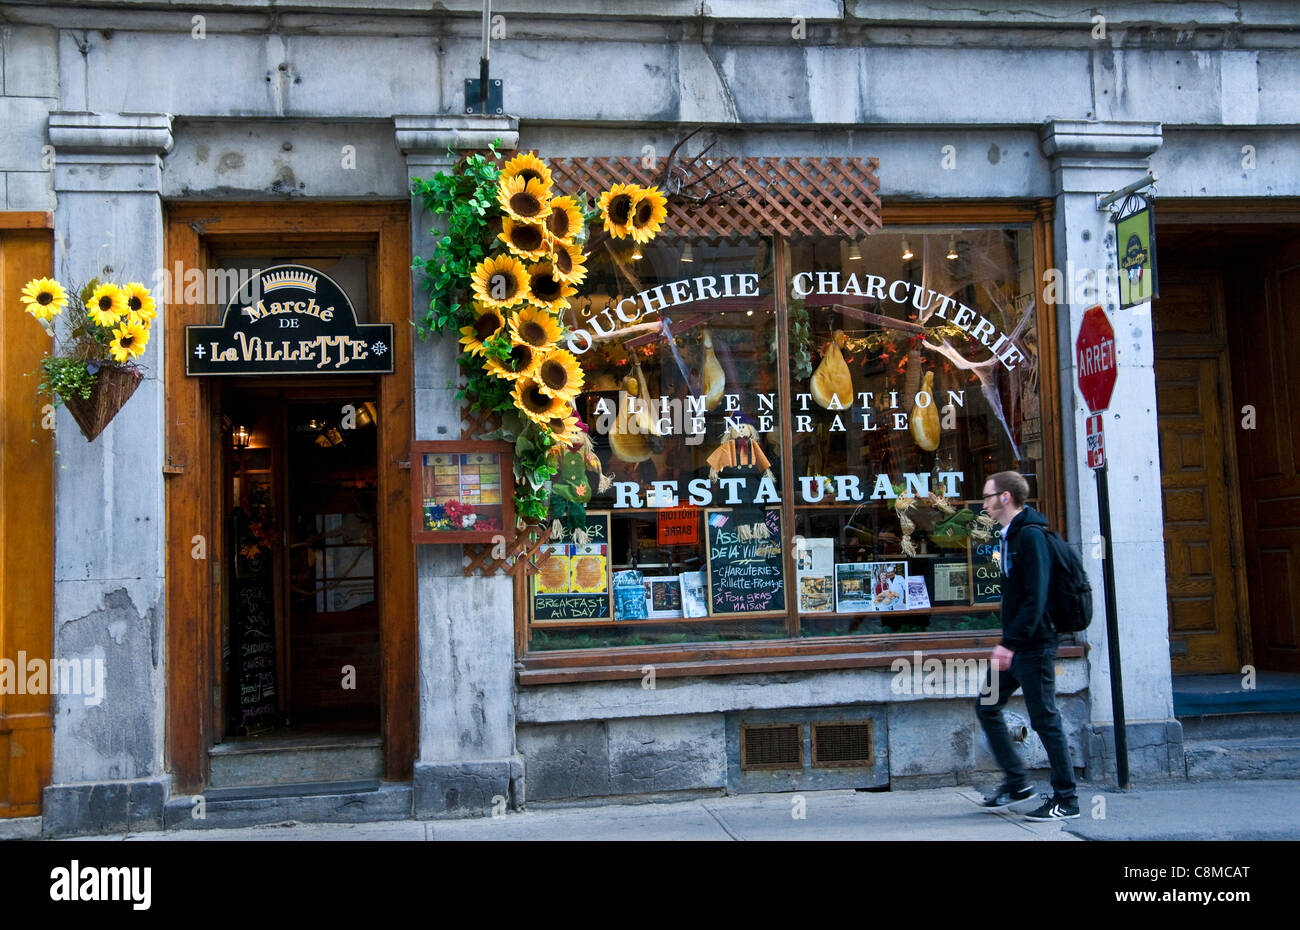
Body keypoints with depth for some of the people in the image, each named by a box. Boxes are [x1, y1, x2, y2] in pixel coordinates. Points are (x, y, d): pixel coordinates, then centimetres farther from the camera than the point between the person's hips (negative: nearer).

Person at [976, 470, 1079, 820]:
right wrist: (1007, 642, 18)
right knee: (987, 707, 12)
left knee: (1045, 719, -2)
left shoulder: (1030, 535, -17)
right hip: (1016, 645, 10)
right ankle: (1016, 781, 22)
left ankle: (1066, 799, 10)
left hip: (1033, 646, -10)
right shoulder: (1012, 535, 15)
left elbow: (1035, 597, -24)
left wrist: (1010, 642, -26)